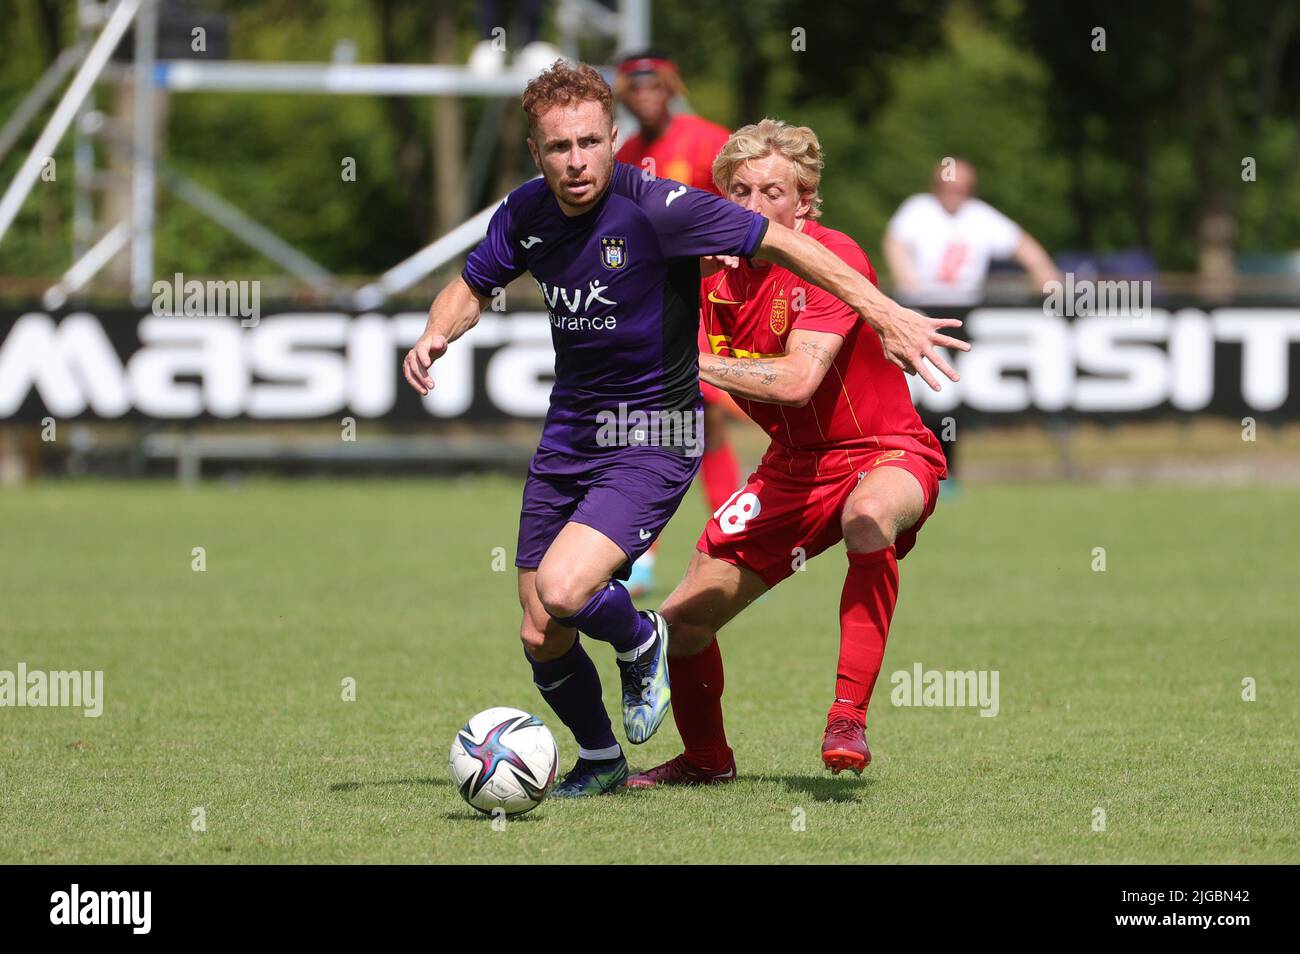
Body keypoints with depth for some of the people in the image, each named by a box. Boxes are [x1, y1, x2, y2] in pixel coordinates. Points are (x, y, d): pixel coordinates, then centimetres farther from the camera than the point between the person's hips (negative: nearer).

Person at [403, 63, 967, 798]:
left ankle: (641, 643, 9)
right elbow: (475, 286, 16)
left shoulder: (659, 209, -20)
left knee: (562, 590, -26)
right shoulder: (527, 214, -3)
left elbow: (780, 242, -16)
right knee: (541, 639, 7)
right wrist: (437, 335, -6)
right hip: (568, 432, 6)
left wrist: (886, 316, -21)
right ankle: (600, 760, 35)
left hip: (654, 441, -6)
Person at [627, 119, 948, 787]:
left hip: (885, 455, -7)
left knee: (868, 521, -43)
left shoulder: (831, 259, -21)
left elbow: (796, 380, -32)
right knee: (682, 620, 4)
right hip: (795, 467, 7)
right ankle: (705, 757, 32)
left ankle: (848, 716, -38)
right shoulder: (717, 270, -1)